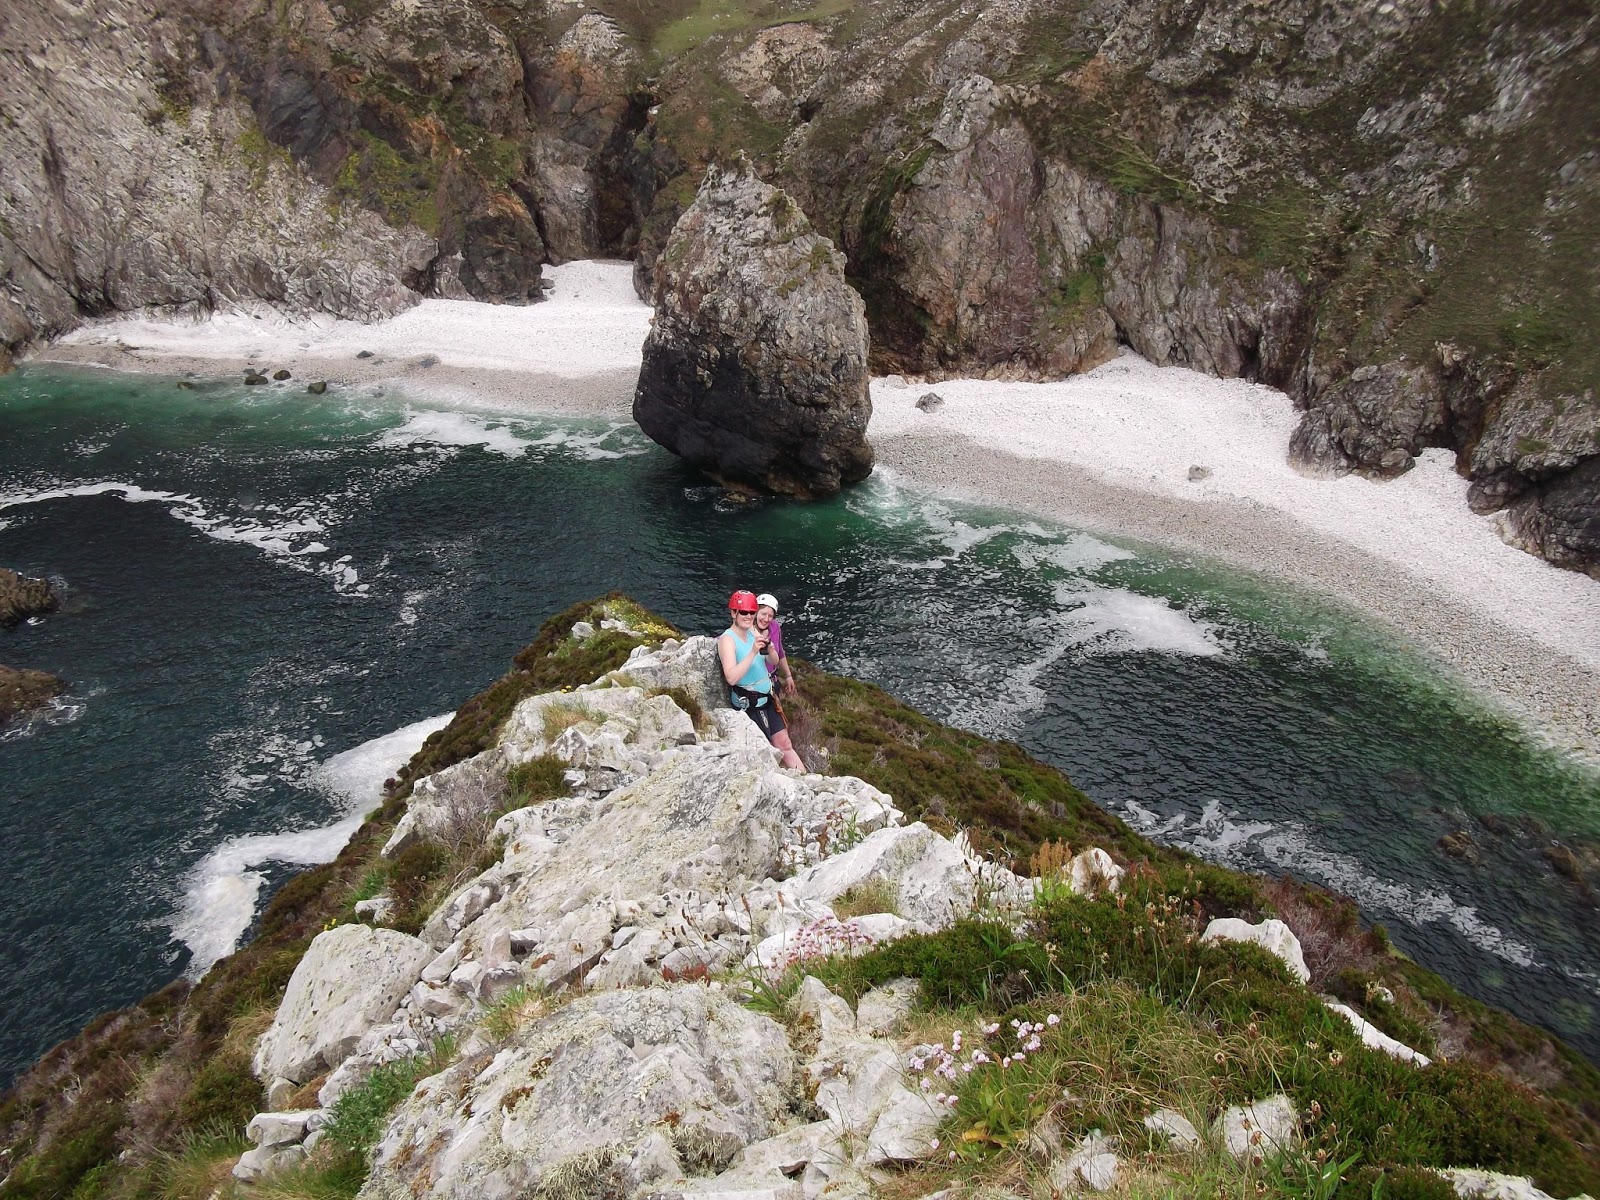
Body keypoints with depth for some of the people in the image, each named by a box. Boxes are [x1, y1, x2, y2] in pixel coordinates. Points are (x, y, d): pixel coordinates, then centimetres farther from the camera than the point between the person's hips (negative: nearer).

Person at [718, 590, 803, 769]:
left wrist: (769, 648, -16)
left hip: (767, 699, 7)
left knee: (785, 744, 13)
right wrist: (753, 652, -35)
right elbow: (731, 677, -30)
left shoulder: (753, 631, 3)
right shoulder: (727, 639, -18)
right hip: (748, 705, -7)